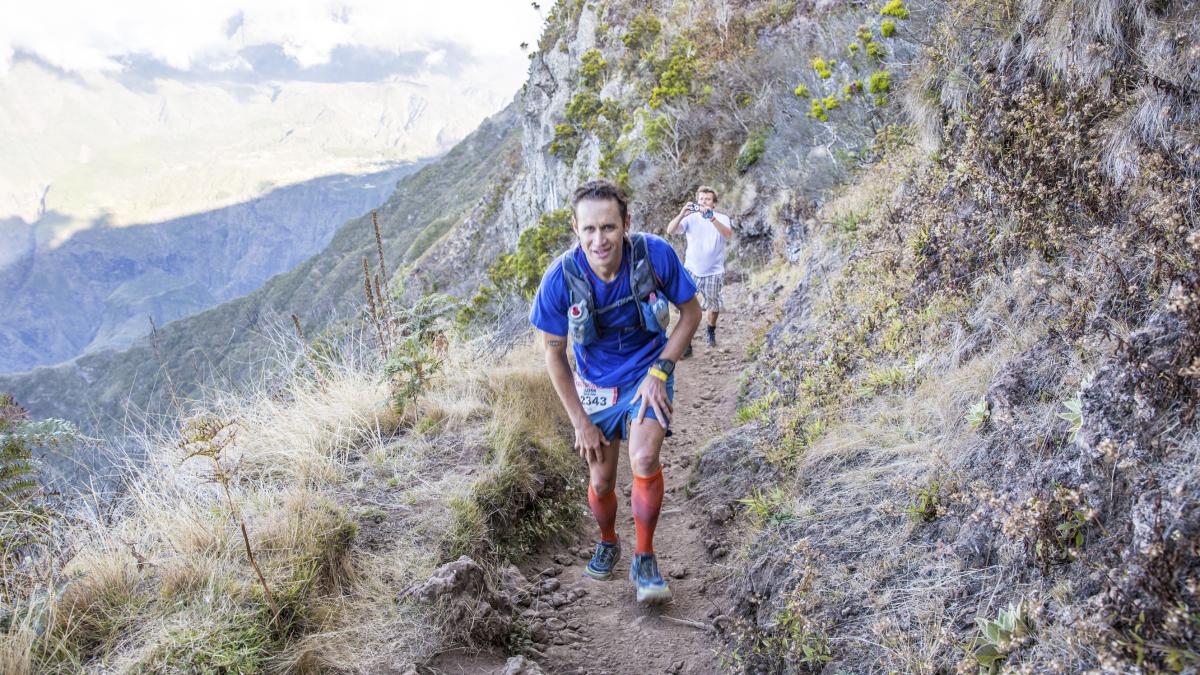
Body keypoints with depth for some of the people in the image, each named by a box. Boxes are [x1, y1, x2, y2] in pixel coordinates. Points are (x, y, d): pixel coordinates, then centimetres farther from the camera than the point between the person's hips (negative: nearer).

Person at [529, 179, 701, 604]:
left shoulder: (655, 255, -26)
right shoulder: (561, 278, -25)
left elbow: (691, 313, -8)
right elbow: (554, 353, -10)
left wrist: (660, 371, -16)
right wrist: (580, 421, -8)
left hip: (648, 370, -1)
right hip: (597, 381, 1)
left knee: (645, 460, -23)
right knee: (600, 481, 7)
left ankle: (644, 560, -2)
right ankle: (608, 543, 41)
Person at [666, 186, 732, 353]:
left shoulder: (722, 218, -5)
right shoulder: (691, 218, -3)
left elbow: (728, 234, -26)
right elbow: (670, 230, -16)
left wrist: (711, 218, -40)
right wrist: (681, 214, -33)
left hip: (714, 271, 0)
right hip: (692, 269, 0)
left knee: (714, 306, 13)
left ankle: (711, 329, 45)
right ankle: (686, 344, -7)